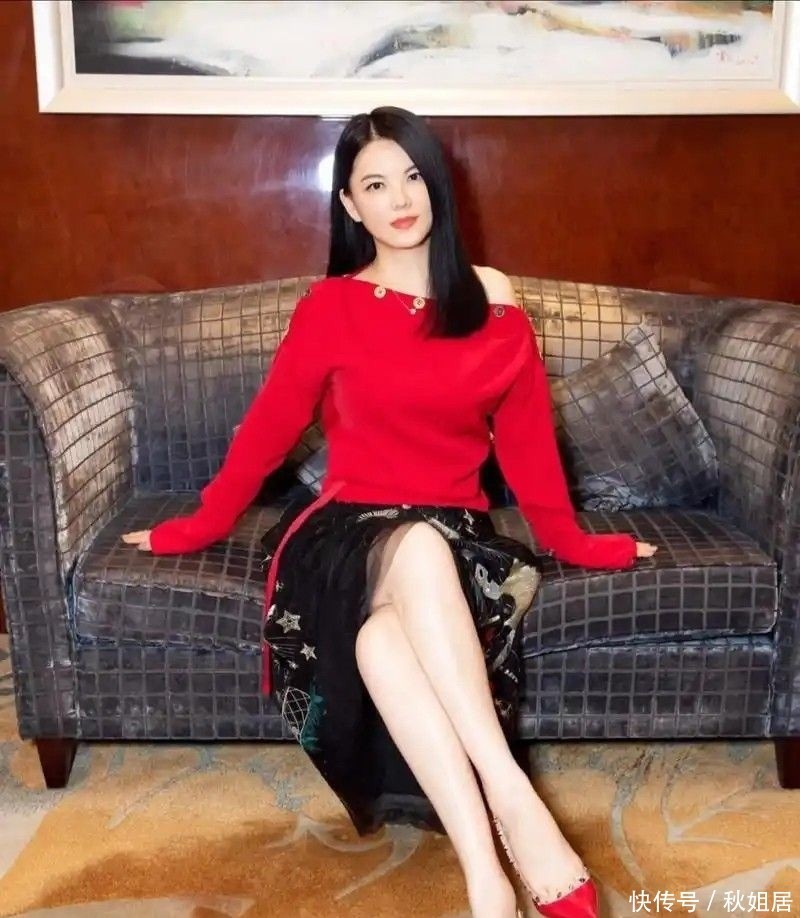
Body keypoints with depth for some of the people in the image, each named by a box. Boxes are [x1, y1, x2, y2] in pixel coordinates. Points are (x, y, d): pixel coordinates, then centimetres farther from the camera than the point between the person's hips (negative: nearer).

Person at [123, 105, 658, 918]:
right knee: (418, 546, -40)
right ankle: (517, 811, -41)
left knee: (383, 636, -38)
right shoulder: (330, 307, 3)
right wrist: (198, 528, 13)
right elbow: (266, 429, 9)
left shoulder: (493, 305, 6)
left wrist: (574, 543, 13)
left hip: (458, 535, 1)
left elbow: (527, 443, 11)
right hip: (348, 532, 0)